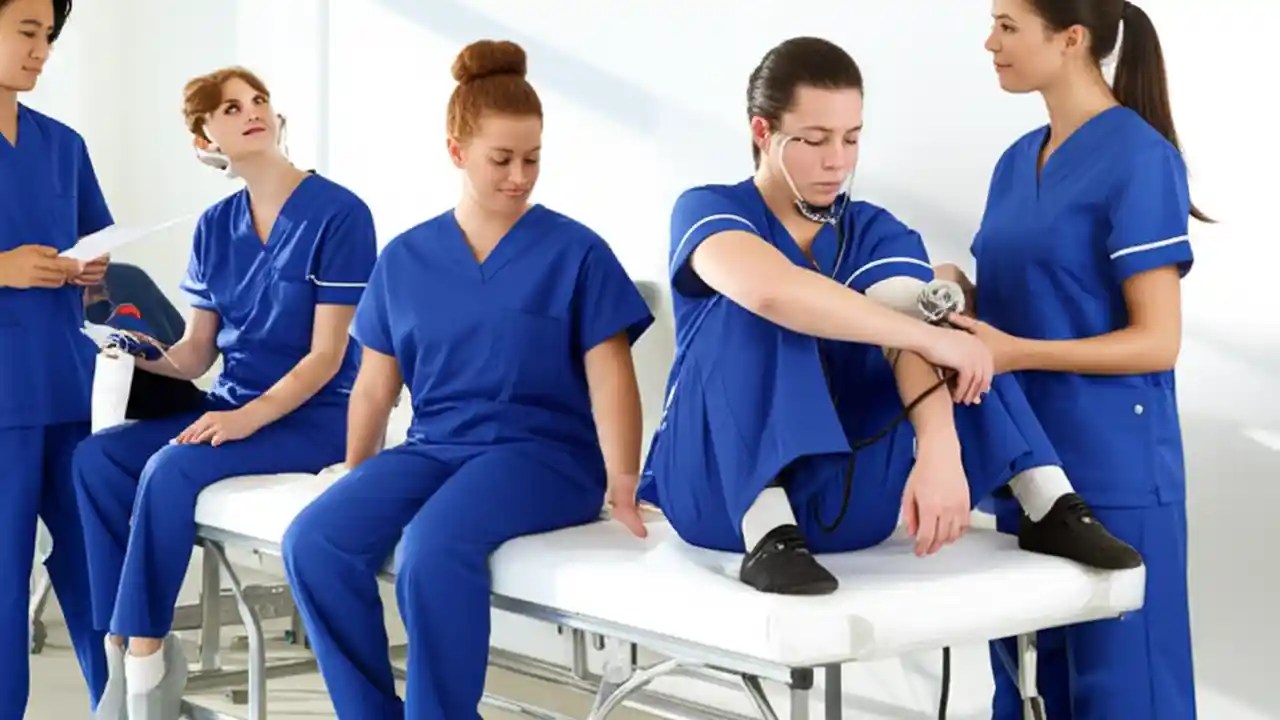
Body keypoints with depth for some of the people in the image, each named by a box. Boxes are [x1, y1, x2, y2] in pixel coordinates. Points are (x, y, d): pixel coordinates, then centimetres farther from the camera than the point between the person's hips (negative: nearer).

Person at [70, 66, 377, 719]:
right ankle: (133, 644, -17)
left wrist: (249, 417, -24)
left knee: (171, 469, -30)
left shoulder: (338, 214, -10)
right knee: (96, 457, -17)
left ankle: (142, 653, -19)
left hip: (312, 416, -6)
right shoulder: (215, 226, 9)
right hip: (232, 405, 6)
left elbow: (326, 356, -13)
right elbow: (195, 354, 9)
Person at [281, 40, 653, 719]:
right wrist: (356, 482, 11)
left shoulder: (575, 251, 0)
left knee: (433, 546, -35)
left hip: (543, 451, -4)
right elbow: (375, 387, 16)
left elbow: (610, 380, -5)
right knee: (314, 541, -23)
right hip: (432, 447, 4)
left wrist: (623, 484, -18)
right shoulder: (404, 258, 11)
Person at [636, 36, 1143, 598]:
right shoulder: (707, 211, -6)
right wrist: (929, 336, -30)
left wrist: (940, 447, -37)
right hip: (722, 491, -3)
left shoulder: (878, 234, 4)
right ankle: (767, 534, -36)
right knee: (753, 314, -25)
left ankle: (1050, 509, -15)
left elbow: (909, 346, -18)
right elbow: (771, 291, -30)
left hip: (840, 497, 4)